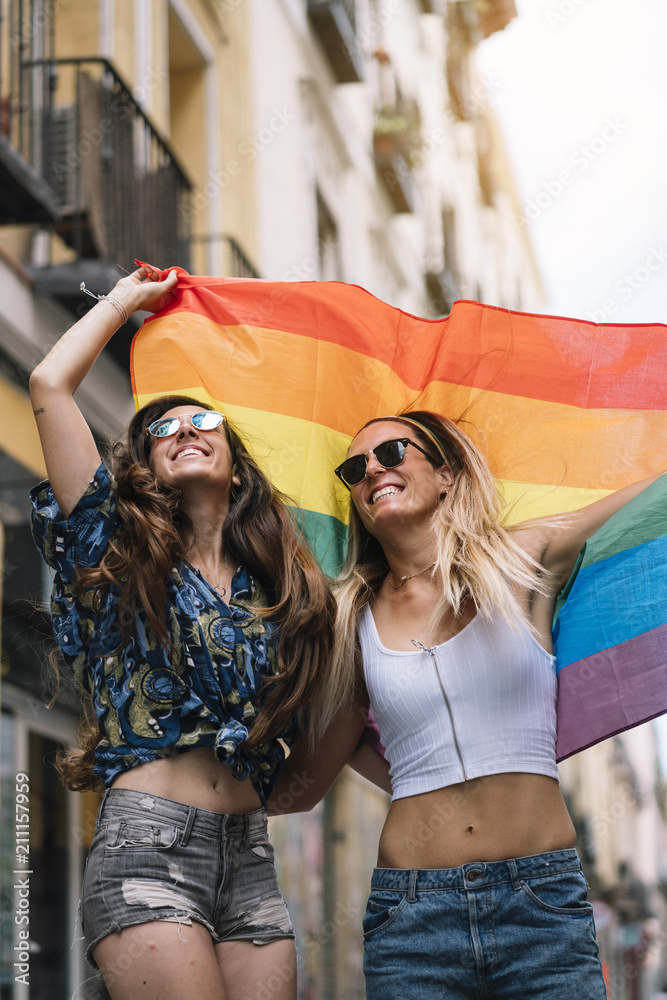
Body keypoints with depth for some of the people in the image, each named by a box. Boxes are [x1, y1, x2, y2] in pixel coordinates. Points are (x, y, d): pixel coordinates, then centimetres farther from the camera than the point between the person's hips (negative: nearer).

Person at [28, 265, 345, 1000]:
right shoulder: (123, 554, 9)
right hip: (147, 842, -4)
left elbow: (320, 732, 20)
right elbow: (50, 386, 4)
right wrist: (126, 299, 16)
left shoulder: (274, 591, 18)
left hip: (249, 856, 4)